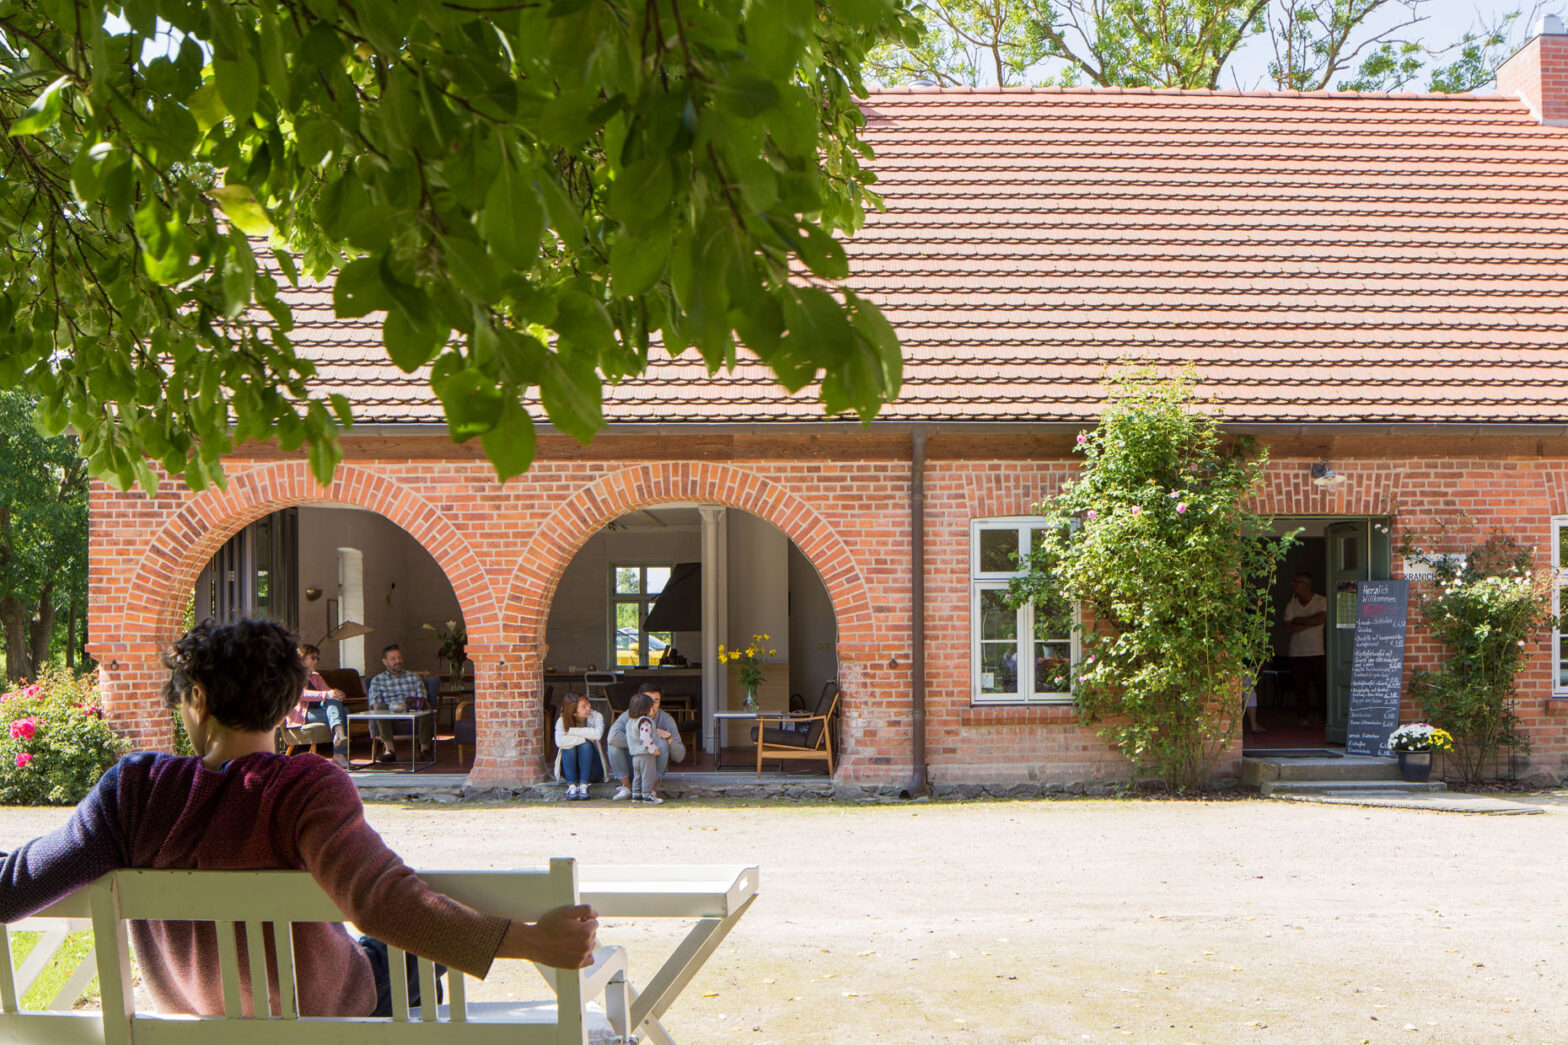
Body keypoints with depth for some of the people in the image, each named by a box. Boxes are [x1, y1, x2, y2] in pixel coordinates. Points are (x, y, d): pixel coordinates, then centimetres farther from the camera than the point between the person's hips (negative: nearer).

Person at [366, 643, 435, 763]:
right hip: (389, 719, -1)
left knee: (427, 708, -31)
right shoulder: (377, 680, 19)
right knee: (382, 707, -33)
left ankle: (425, 747, -29)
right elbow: (375, 705, 3)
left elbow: (424, 700, 14)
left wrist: (419, 703, -11)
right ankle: (389, 749, -36)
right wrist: (392, 707, -18)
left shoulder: (414, 677, 26)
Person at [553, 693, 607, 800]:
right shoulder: (562, 720, -10)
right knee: (569, 746, -27)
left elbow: (597, 734, -32)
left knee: (586, 745, -27)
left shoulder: (596, 717, -9)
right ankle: (571, 785, -31)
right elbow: (560, 741, -31)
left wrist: (572, 731, -26)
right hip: (569, 769, 0)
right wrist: (585, 737, -28)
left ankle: (584, 785, -31)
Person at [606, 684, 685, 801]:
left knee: (662, 743, -26)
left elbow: (679, 756, -9)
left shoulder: (666, 720, -8)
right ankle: (626, 787, -9)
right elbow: (613, 737, -33)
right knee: (613, 745, -24)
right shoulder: (629, 716, -11)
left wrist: (669, 738, -28)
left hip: (654, 770, 0)